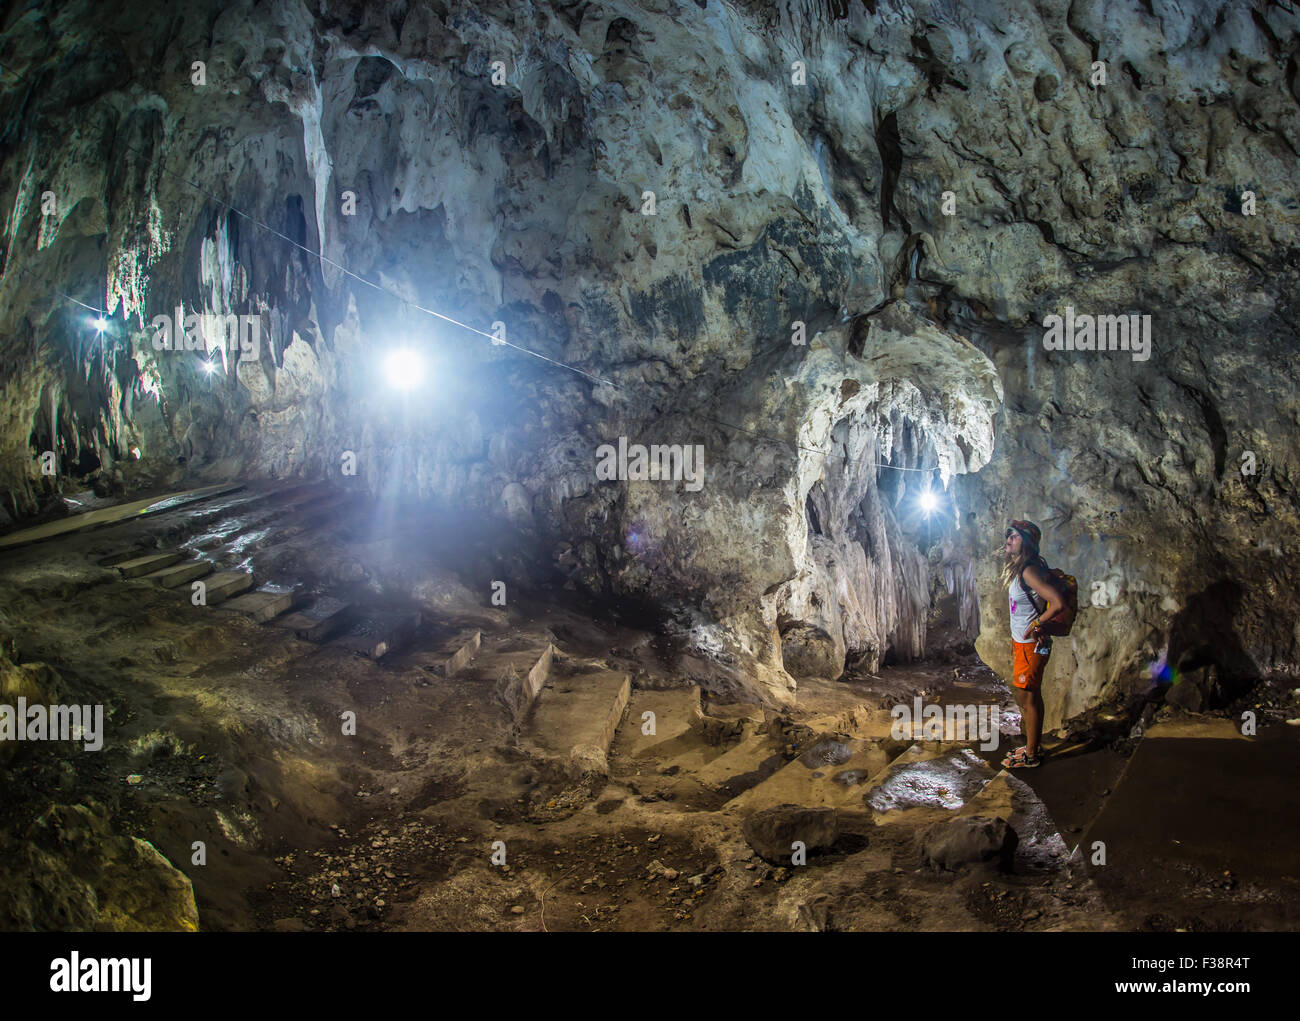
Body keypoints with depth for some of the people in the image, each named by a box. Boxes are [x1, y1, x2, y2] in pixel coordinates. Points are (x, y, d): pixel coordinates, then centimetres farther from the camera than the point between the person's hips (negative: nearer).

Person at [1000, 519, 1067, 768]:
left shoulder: (1029, 571, -22)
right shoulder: (1017, 569, 9)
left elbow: (1059, 603, -30)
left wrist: (1036, 624, -18)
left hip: (1030, 645, -10)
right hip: (1020, 642, 10)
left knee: (1028, 697, -1)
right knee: (1031, 696, 17)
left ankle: (1031, 755, 8)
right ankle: (1034, 746, 29)